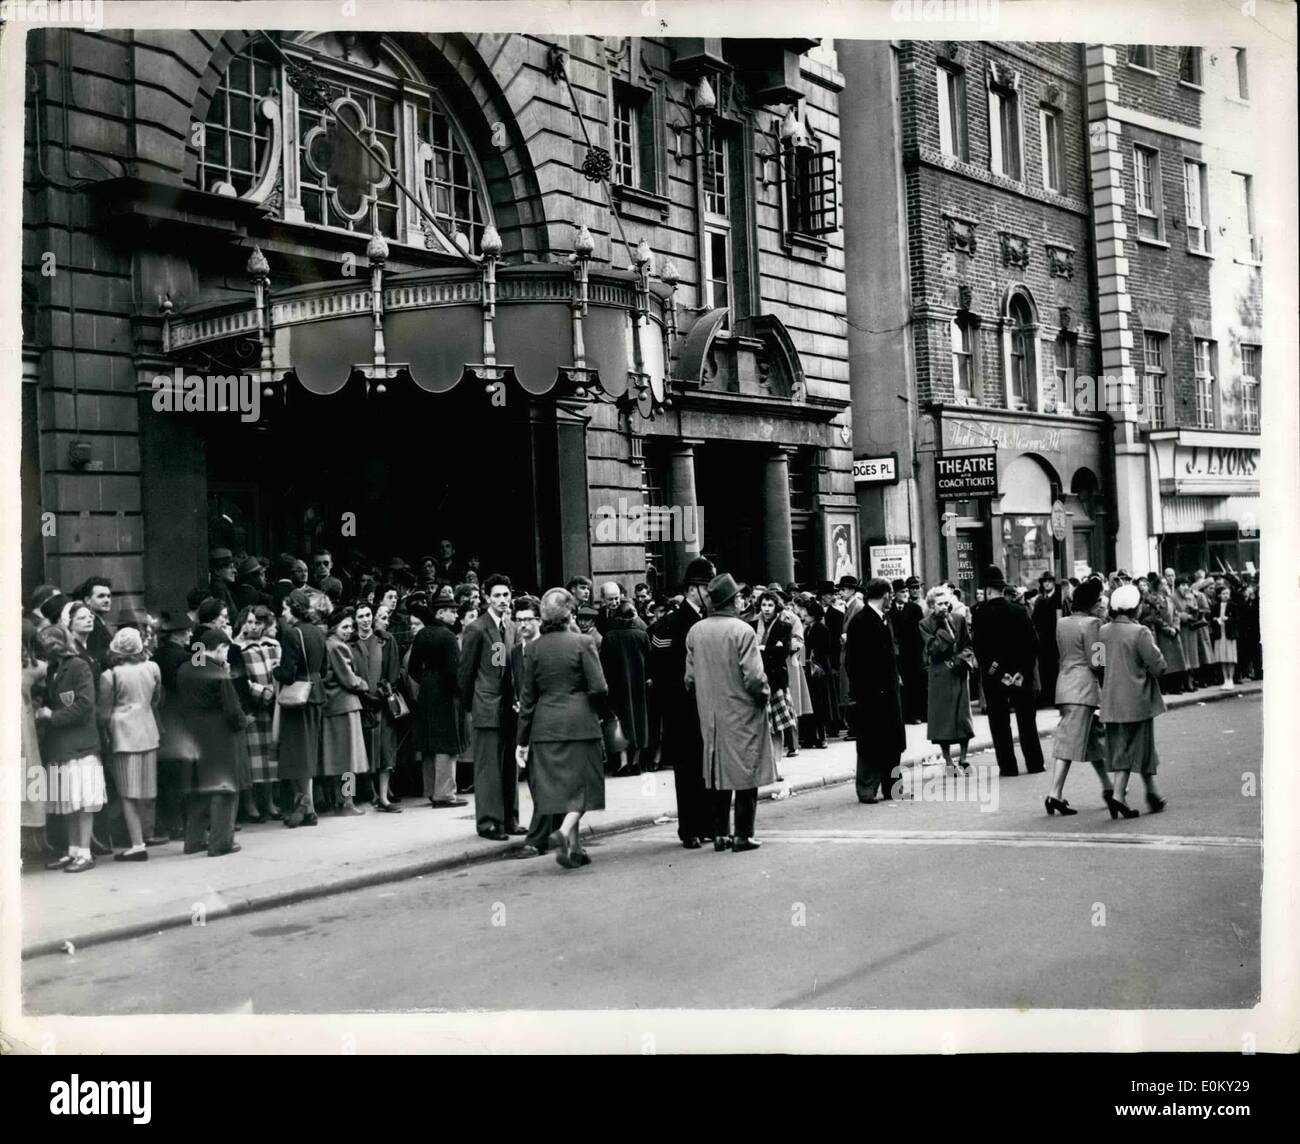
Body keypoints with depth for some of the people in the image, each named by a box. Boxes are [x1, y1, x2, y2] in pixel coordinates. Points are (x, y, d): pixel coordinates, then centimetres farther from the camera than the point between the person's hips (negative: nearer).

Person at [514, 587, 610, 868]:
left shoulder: (535, 648, 4)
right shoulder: (582, 643, -7)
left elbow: (527, 697, 5)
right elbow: (598, 688, -11)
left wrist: (521, 740, 9)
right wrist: (602, 712, 10)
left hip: (546, 726, 4)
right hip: (579, 723, -4)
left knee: (557, 786, 11)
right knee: (582, 782, 4)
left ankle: (574, 847, 17)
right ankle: (565, 831, -19)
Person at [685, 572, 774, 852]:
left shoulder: (695, 631, 0)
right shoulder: (742, 631, -15)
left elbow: (690, 677, 5)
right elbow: (754, 677, -17)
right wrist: (764, 695, 1)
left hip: (710, 714, 5)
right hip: (741, 712, -5)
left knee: (717, 773, 12)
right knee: (746, 774, 4)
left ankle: (719, 833, 15)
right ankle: (742, 835, 6)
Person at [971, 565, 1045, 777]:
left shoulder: (979, 614, -9)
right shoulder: (1019, 611, -3)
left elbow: (978, 646, -11)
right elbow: (1031, 642, -2)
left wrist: (990, 668, -6)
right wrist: (1026, 669, 0)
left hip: (993, 677, -2)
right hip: (1021, 674, 2)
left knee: (999, 724, 4)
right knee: (1026, 720, 10)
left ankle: (1007, 766, 4)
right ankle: (1034, 763, 13)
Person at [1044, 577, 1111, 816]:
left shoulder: (1061, 623, 11)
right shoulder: (1091, 623, -11)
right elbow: (1095, 662, -15)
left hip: (1064, 684, 8)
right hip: (1083, 686, -8)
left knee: (1094, 738, 18)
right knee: (1070, 740, -8)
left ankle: (1107, 788, 27)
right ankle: (1055, 794, -12)